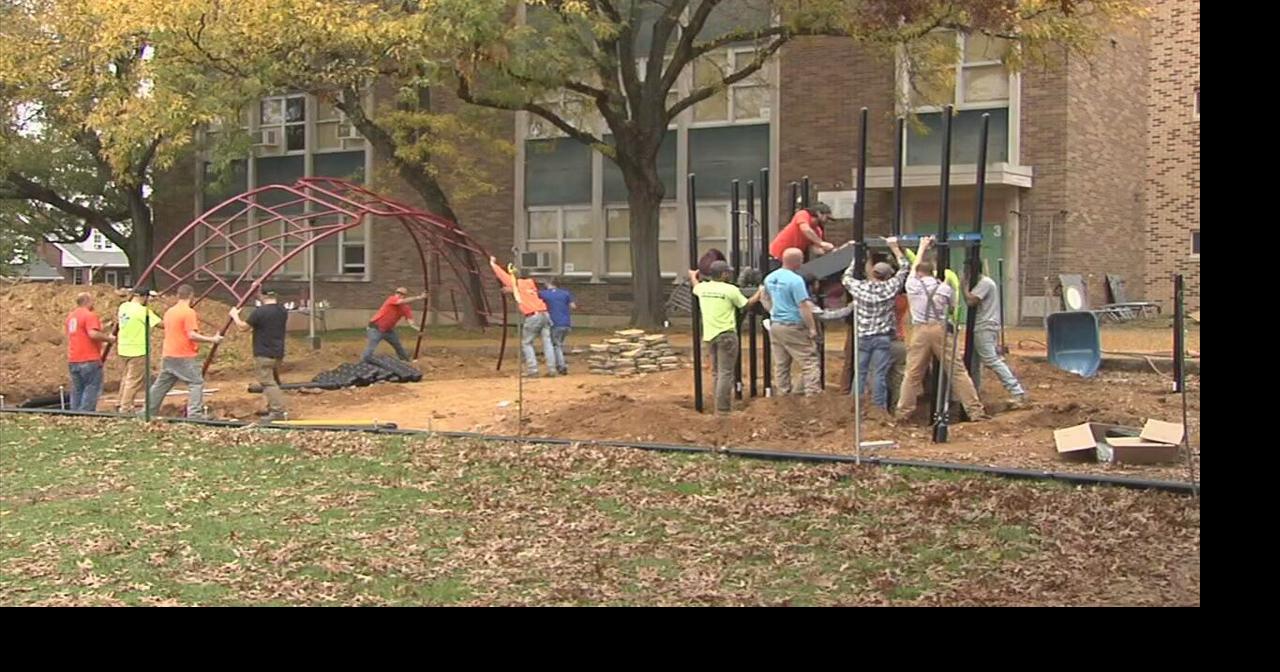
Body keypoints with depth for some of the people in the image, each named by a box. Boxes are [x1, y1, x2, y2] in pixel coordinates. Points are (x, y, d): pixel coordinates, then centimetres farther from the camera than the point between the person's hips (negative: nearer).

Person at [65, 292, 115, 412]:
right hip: (89, 360, -8)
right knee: (92, 388, -4)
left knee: (77, 390, 11)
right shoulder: (89, 315, -11)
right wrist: (108, 338, -10)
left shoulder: (71, 316, 17)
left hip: (72, 361, 8)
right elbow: (93, 334, -24)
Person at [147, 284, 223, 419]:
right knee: (196, 383, -6)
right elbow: (192, 335, -19)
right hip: (185, 357, -8)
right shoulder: (189, 312, -12)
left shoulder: (169, 312, 13)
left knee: (161, 384, 16)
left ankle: (149, 412, 22)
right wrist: (212, 339, -13)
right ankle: (195, 415, -15)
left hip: (168, 356, 8)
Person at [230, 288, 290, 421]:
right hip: (278, 353, 8)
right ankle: (273, 408, 29)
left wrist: (235, 316, 13)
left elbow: (243, 327, -8)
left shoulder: (259, 312, -17)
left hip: (263, 355, -8)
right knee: (274, 381, 20)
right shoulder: (283, 311, 5)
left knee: (268, 383, -7)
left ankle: (278, 411, -15)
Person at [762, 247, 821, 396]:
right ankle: (813, 393, -10)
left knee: (780, 364, 11)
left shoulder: (770, 278, 8)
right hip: (794, 327, -8)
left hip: (775, 326, 8)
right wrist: (812, 328, -14)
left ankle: (782, 394, 14)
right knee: (809, 361, -4)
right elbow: (804, 306, -17)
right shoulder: (795, 280, -15)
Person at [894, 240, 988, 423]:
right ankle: (975, 411, 0)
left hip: (920, 330, 0)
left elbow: (914, 267, 27)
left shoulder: (912, 285, 8)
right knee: (957, 370, 0)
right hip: (941, 329, 0)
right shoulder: (945, 287, 6)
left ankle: (903, 413, 9)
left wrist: (922, 247, 41)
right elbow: (952, 309, 17)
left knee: (912, 373, 6)